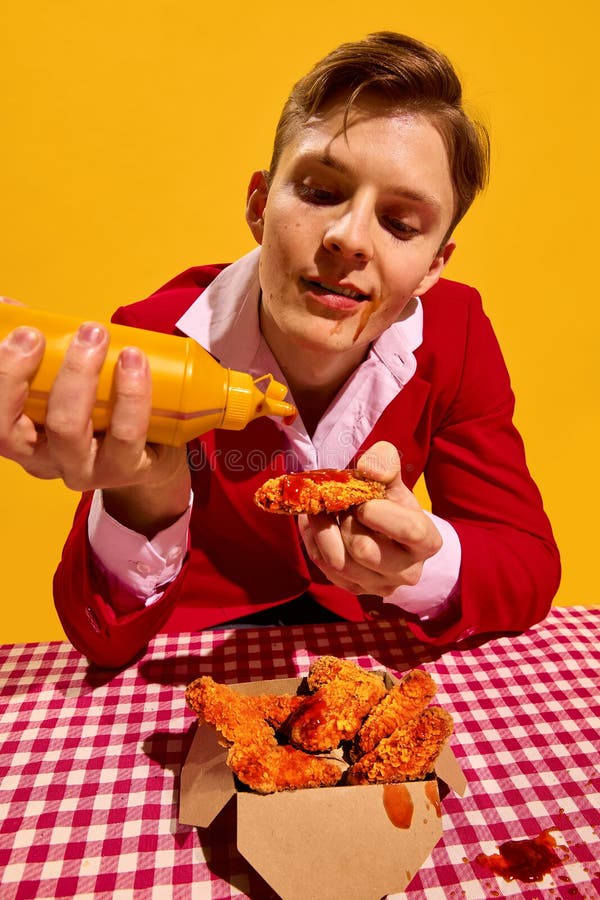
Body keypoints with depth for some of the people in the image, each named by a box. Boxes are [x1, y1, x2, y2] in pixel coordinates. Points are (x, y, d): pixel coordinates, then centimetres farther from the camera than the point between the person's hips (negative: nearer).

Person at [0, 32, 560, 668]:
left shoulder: (457, 334, -16)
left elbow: (532, 571, -13)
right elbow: (102, 640, -18)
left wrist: (424, 563, -34)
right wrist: (145, 501, -39)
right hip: (204, 652, -1)